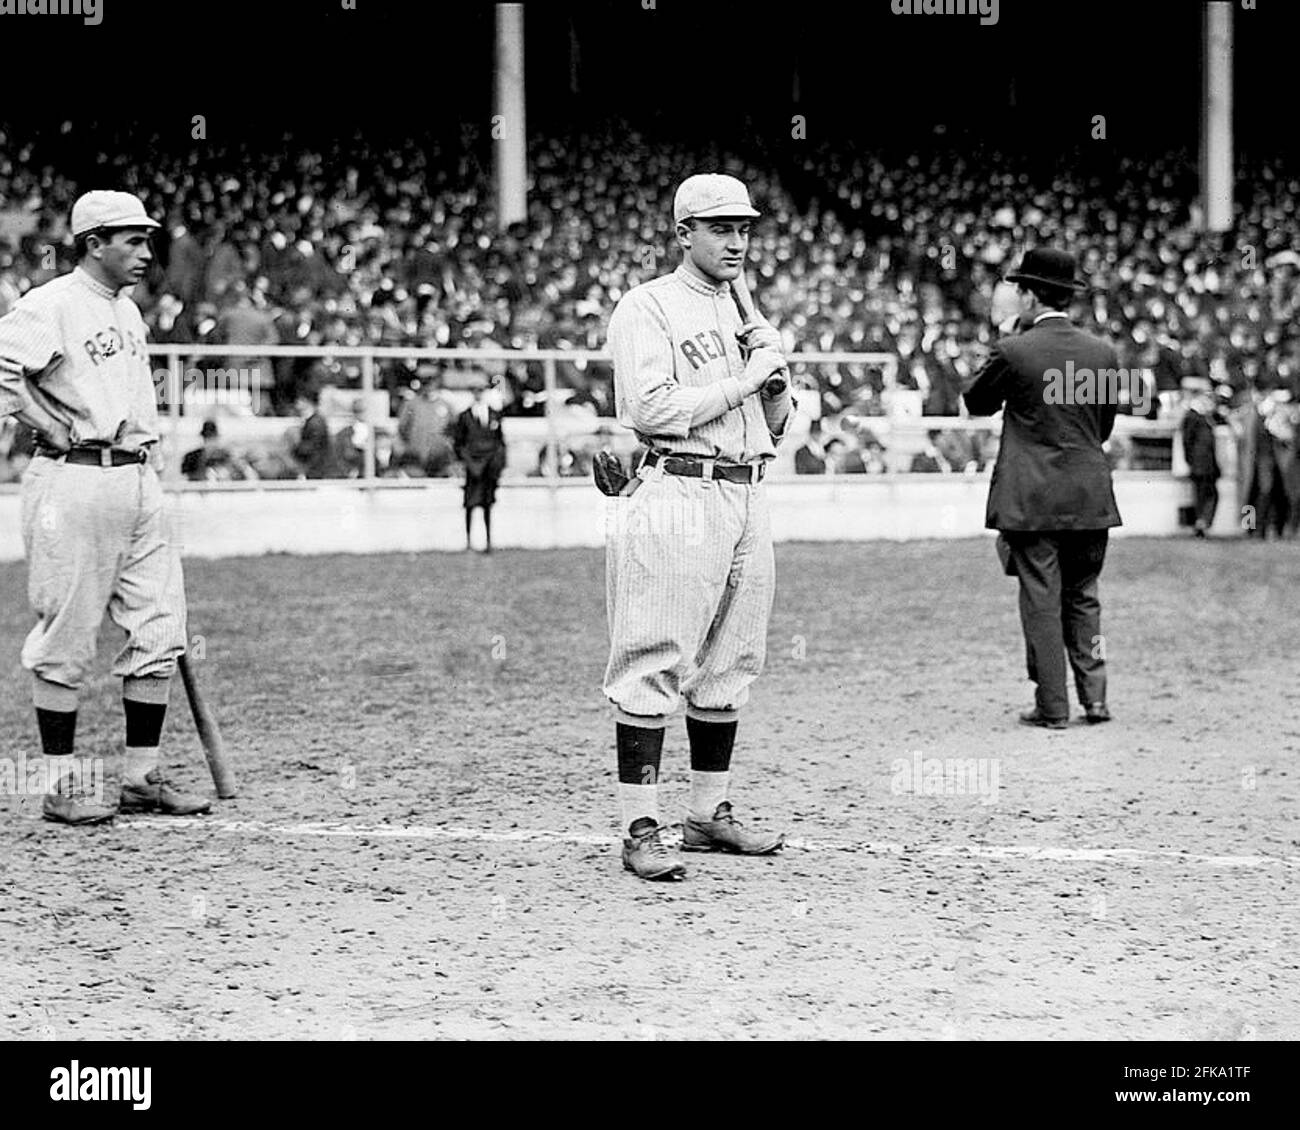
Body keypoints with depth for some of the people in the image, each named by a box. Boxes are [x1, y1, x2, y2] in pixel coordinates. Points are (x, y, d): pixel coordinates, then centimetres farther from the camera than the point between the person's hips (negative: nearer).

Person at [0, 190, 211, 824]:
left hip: (138, 481, 8)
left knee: (159, 633, 6)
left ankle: (141, 778, 15)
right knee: (65, 643, -1)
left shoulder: (128, 311, 18)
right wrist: (63, 435, -18)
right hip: (74, 483, -8)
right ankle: (60, 786, 6)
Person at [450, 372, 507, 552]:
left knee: (488, 504, 3)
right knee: (471, 503, -5)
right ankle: (468, 539, 3)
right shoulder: (464, 417, 3)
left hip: (491, 464, 2)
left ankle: (488, 541, 5)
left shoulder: (495, 415, 11)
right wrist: (467, 460, -8)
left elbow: (501, 441, 16)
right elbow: (457, 443, 4)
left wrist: (500, 462, 6)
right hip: (473, 465, -2)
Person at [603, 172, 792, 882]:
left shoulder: (745, 313, 21)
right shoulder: (647, 308, -3)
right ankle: (640, 830, -7)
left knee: (729, 665, 11)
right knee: (654, 666, -8)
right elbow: (651, 409, -17)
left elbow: (775, 427, 23)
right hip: (675, 497, -8)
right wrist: (746, 376, -12)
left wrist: (777, 376, 2)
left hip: (746, 497, 8)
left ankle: (709, 815, 19)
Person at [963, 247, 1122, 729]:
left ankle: (1053, 707, 1)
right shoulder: (1103, 353, 3)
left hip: (1029, 499, -4)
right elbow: (1104, 425, 13)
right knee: (1083, 598, 14)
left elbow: (976, 403, 7)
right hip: (1089, 497, 4)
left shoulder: (1012, 351, -10)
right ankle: (1095, 697, 9)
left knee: (1041, 599, 1)